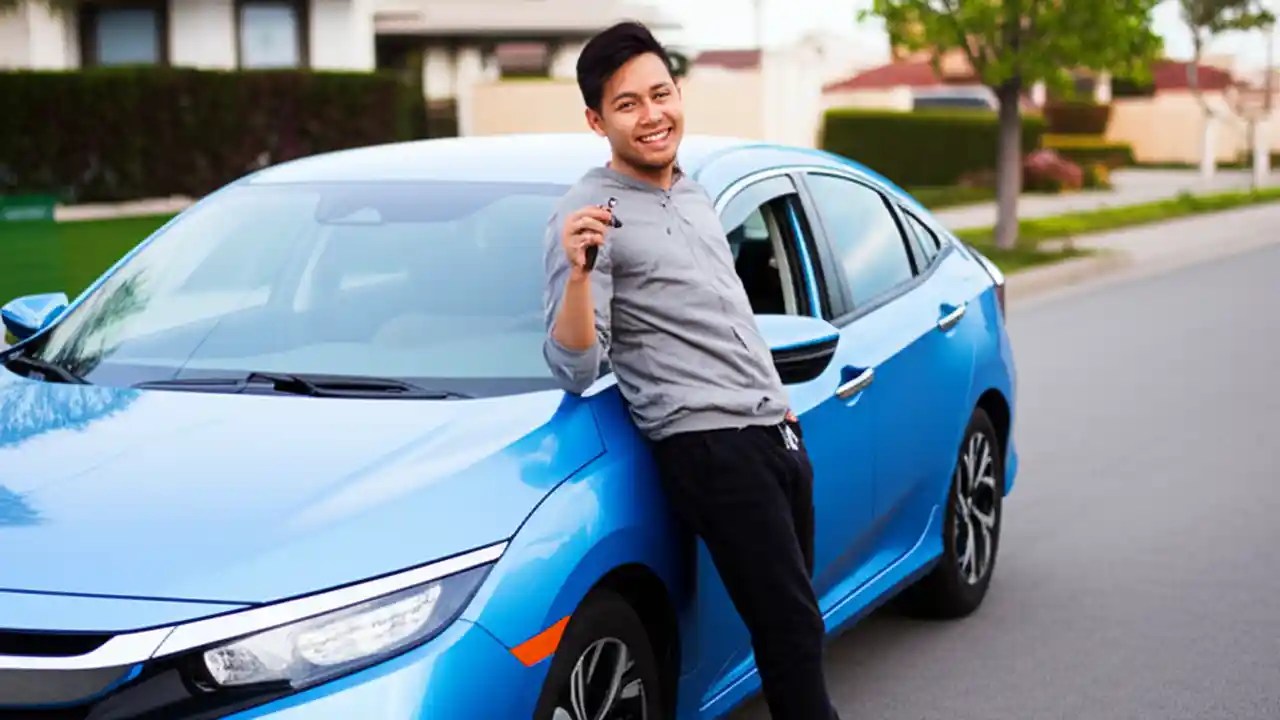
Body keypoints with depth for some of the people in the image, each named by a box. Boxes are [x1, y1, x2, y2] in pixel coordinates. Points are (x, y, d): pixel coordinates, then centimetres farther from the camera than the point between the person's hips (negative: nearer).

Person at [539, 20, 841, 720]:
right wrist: (577, 273, -29)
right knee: (791, 631, -11)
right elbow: (574, 370, -14)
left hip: (777, 433, 8)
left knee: (793, 626, 9)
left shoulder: (696, 197, 18)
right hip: (708, 447, -8)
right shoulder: (588, 215, -7)